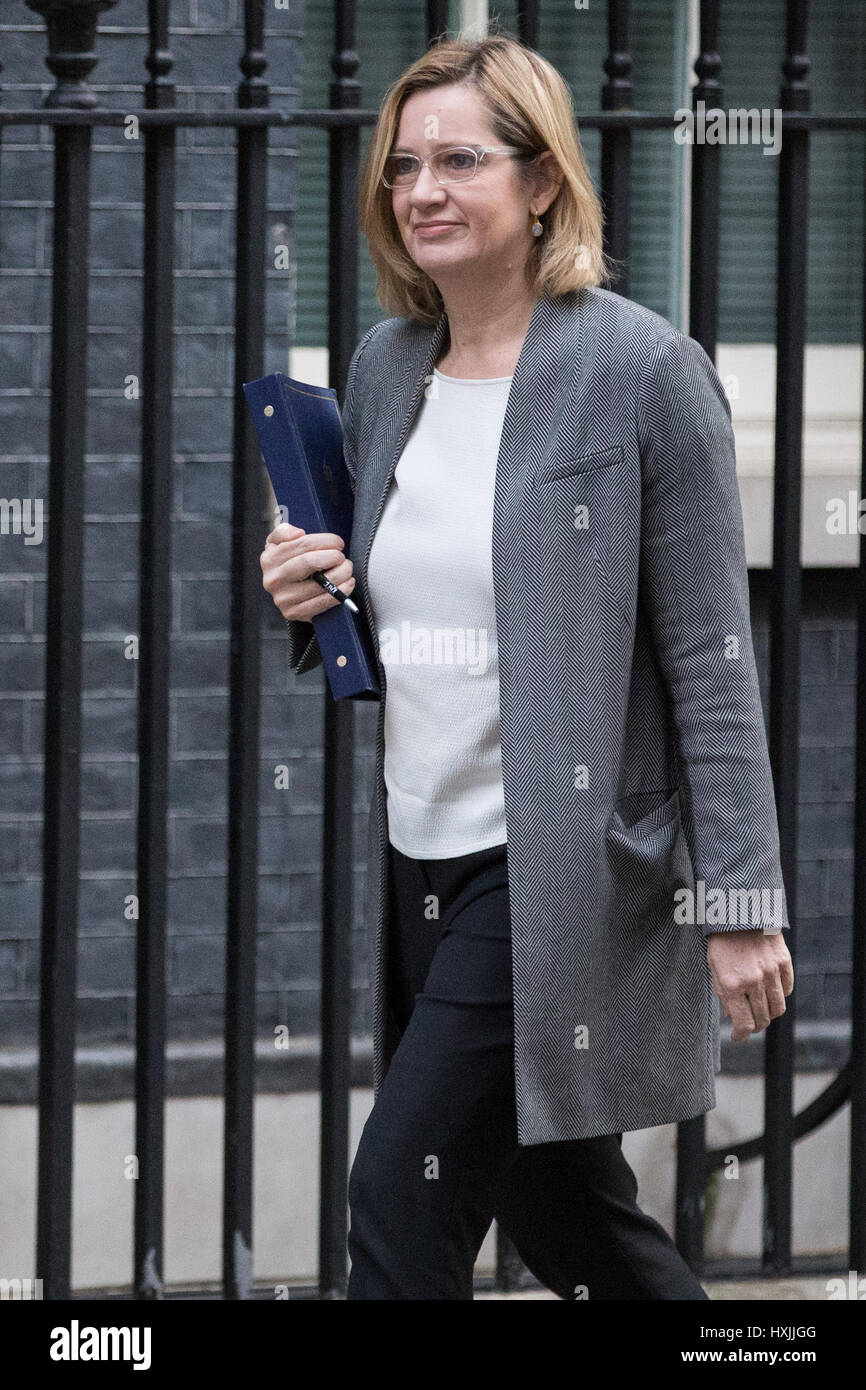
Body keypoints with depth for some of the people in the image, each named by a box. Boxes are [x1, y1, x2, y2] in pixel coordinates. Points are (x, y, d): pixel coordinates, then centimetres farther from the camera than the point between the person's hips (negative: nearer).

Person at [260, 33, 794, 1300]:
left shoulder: (642, 370, -11)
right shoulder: (386, 367, 9)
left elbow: (711, 658, -11)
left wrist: (740, 899, -13)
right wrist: (309, 598, -1)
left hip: (565, 865, -7)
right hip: (423, 861, 7)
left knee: (404, 1191, -11)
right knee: (558, 1206, 15)